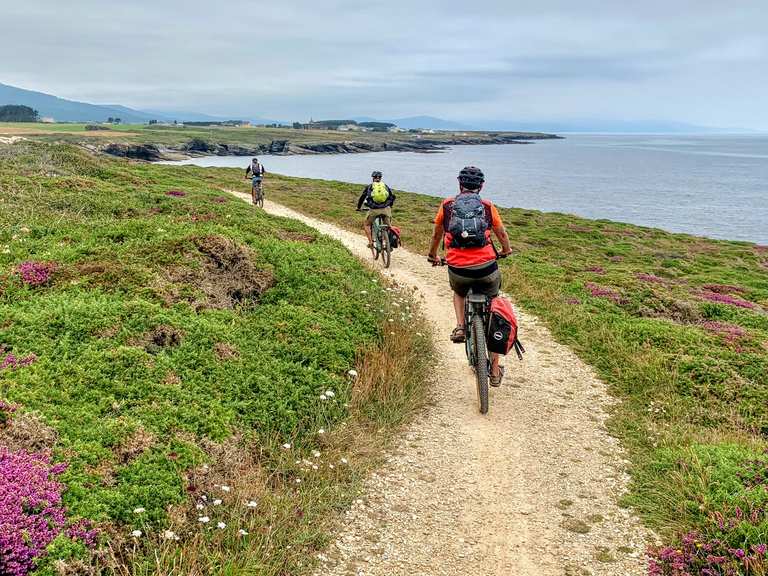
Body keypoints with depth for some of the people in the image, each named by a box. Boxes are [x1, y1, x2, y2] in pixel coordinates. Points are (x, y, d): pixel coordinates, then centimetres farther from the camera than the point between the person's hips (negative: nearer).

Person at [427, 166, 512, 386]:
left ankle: (460, 326, 12)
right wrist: (506, 250, 48)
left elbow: (437, 235, 25)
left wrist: (433, 256, 45)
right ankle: (495, 371, 21)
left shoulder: (447, 205, 10)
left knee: (458, 293, 37)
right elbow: (502, 234, 25)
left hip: (458, 269, 1)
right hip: (486, 267, 0)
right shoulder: (487, 206, 10)